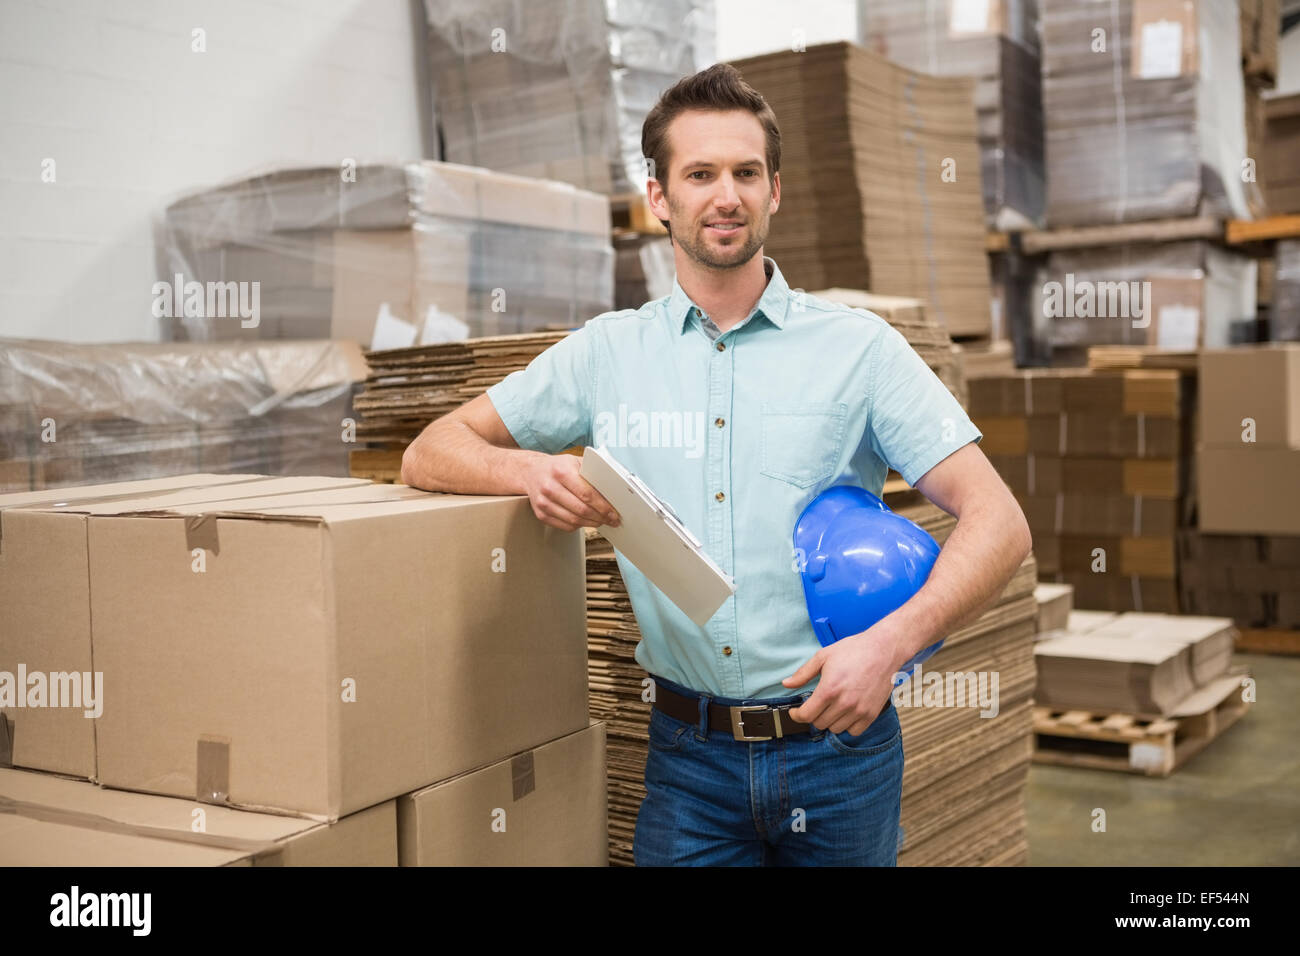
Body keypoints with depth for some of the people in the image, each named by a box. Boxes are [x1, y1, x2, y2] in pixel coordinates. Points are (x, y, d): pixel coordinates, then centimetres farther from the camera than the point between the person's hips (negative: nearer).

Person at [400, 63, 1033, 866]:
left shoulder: (860, 347, -1)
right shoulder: (608, 353, 5)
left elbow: (999, 523, -7)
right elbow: (432, 453, 8)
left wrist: (892, 640, -23)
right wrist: (533, 470, -14)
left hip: (836, 742, 0)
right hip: (690, 749, 1)